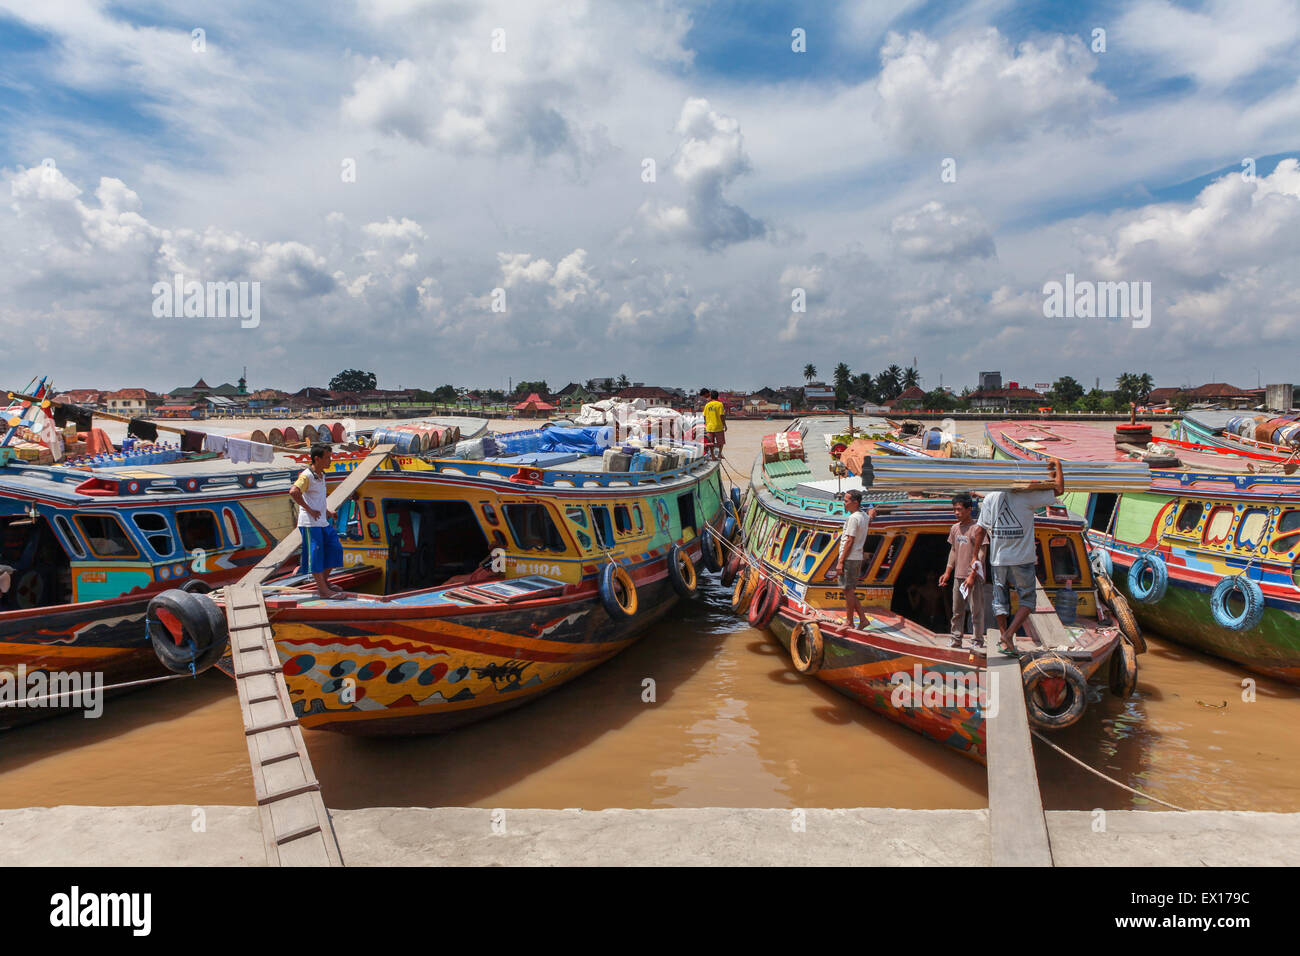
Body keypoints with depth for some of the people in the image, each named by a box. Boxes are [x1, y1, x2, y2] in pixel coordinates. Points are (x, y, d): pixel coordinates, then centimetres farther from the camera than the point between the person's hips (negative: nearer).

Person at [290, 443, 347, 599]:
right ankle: (323, 589, -1)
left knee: (334, 548, 9)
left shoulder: (322, 475, 14)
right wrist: (309, 510, -23)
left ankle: (324, 582, 20)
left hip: (322, 521, 9)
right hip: (310, 523, -9)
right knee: (315, 553, -4)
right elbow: (293, 492, -30)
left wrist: (327, 511, 19)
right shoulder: (306, 476, -14)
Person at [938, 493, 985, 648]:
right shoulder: (955, 528, 10)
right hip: (959, 575, 7)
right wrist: (947, 573, 15)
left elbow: (981, 555, -13)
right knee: (957, 610, 11)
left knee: (976, 610, 0)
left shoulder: (976, 528, -11)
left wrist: (972, 575, -17)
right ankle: (956, 639, 19)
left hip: (974, 576, -7)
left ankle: (977, 641, 9)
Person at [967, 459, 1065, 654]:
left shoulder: (990, 498, 3)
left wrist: (976, 554, 9)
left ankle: (1005, 642, 15)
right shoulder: (1027, 496, -7)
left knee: (1000, 599, 12)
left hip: (998, 558, 3)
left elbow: (980, 530, 2)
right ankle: (1009, 634, -7)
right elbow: (1059, 490, 1)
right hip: (1022, 558, -3)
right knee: (1028, 598, 9)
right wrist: (1058, 466, 15)